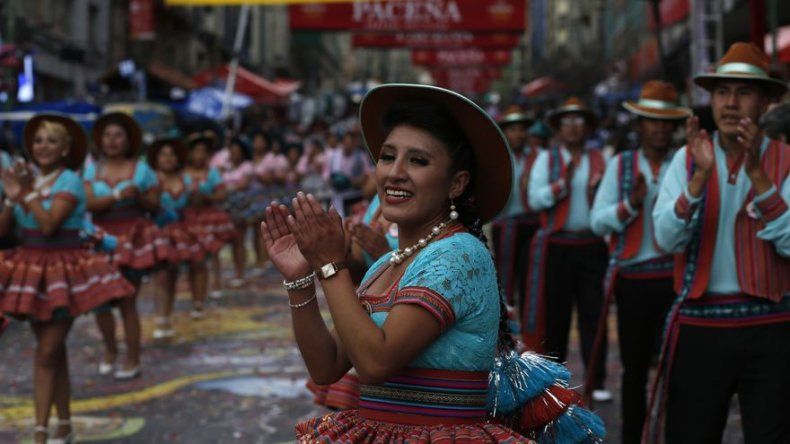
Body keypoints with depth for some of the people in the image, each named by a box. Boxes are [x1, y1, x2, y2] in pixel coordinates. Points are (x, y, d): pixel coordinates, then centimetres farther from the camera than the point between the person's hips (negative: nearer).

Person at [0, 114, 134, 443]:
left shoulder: (70, 182, -10)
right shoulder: (28, 179, 7)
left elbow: (48, 224, -24)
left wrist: (29, 193, -15)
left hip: (63, 271, -6)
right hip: (31, 270, 6)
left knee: (47, 354, -8)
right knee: (53, 352, 12)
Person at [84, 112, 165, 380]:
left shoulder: (141, 169, 1)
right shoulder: (91, 170, 5)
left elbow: (155, 205, 3)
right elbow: (89, 204, -9)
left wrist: (139, 198, -17)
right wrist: (118, 196, -22)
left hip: (132, 239, -3)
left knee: (127, 302, -1)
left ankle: (133, 360, 10)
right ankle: (110, 349, 28)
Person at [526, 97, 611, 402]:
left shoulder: (599, 160, 10)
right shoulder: (547, 159, 5)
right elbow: (535, 199, -7)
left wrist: (598, 191, -14)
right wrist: (563, 182, -18)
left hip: (591, 247, 1)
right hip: (556, 246, -1)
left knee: (593, 313, -2)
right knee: (555, 314, 4)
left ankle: (597, 382, 0)